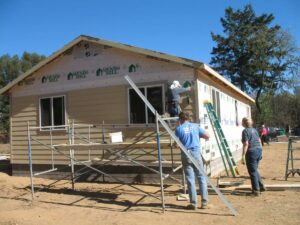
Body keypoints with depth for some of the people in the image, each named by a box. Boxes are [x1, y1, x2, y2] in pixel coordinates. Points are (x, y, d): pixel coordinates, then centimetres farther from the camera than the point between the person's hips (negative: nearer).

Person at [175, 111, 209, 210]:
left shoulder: (179, 129, -2)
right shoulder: (195, 126, 5)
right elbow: (207, 136, 7)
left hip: (186, 155, -1)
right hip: (196, 153, 1)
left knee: (190, 179, 3)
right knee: (201, 177, 8)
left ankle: (193, 203, 6)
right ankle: (204, 202, 9)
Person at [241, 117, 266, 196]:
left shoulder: (245, 131, -11)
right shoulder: (254, 130, 13)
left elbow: (246, 144, -17)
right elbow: (259, 141, 17)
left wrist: (243, 156, -16)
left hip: (252, 152, -8)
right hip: (259, 149, 8)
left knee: (252, 171, 2)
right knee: (255, 170, 22)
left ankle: (256, 190, 7)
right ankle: (261, 186, 28)